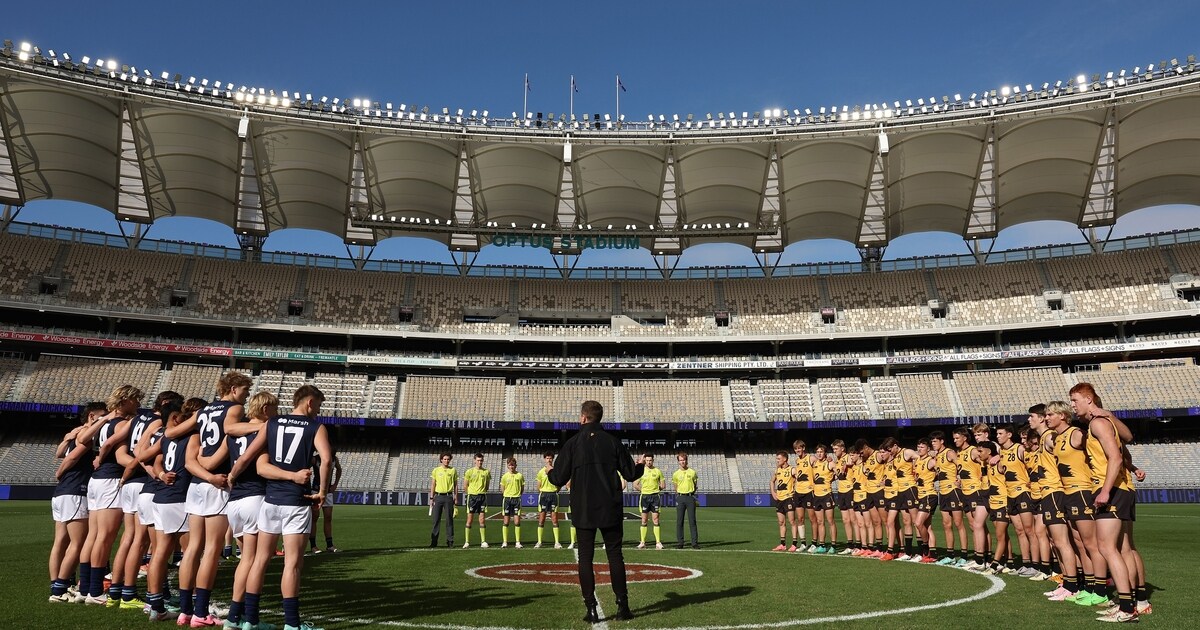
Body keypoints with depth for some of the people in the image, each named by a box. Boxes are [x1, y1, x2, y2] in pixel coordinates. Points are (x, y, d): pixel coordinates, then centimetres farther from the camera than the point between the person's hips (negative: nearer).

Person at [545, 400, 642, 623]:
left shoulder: (573, 443, -5)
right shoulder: (612, 441, -1)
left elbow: (559, 479, -4)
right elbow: (630, 473, 2)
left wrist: (550, 473, 19)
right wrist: (642, 466, 24)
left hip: (583, 511, -1)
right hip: (610, 510, 1)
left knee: (585, 558, 6)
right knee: (615, 556, 9)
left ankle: (591, 609, 5)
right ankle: (622, 605, 10)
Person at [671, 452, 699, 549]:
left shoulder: (692, 472, 5)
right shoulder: (676, 474, 5)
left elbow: (695, 485, 15)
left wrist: (693, 491, 1)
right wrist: (680, 494, 3)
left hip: (690, 497, 0)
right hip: (680, 497, 1)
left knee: (692, 521, -2)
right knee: (679, 521, 0)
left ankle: (695, 542, 1)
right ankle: (679, 542, 4)